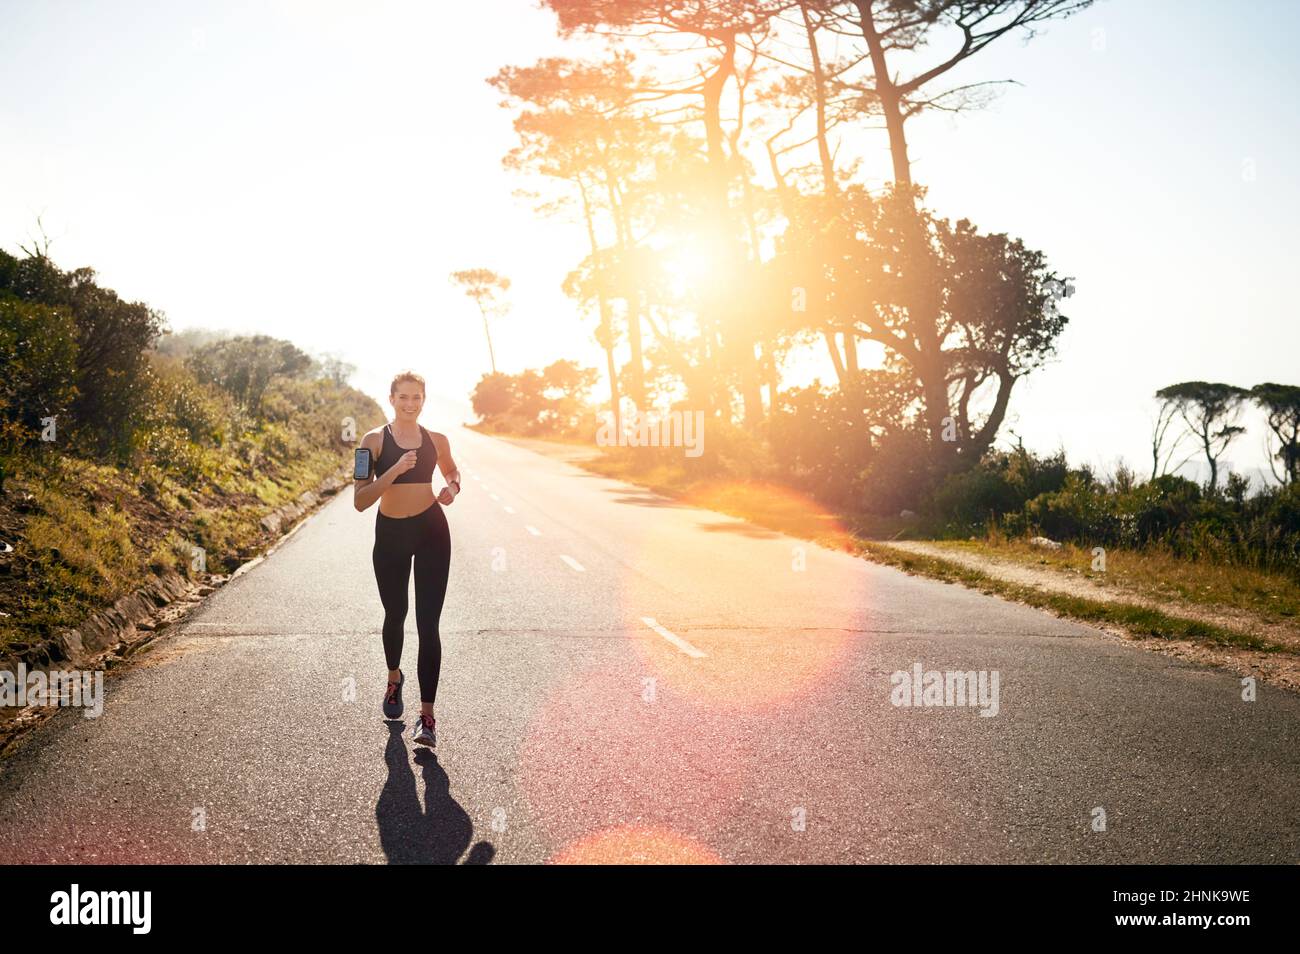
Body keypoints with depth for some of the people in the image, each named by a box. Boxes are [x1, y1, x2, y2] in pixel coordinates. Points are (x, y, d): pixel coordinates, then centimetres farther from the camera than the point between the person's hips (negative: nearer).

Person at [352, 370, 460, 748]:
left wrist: (453, 487, 0)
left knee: (428, 624, -6)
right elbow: (360, 500, -14)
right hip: (391, 534, 0)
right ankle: (394, 678, 48)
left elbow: (451, 470, 23)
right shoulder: (375, 440, -6)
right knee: (395, 614, 18)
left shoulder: (436, 440, 1)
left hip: (432, 532, 0)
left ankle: (427, 715, -6)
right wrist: (395, 470, -26)